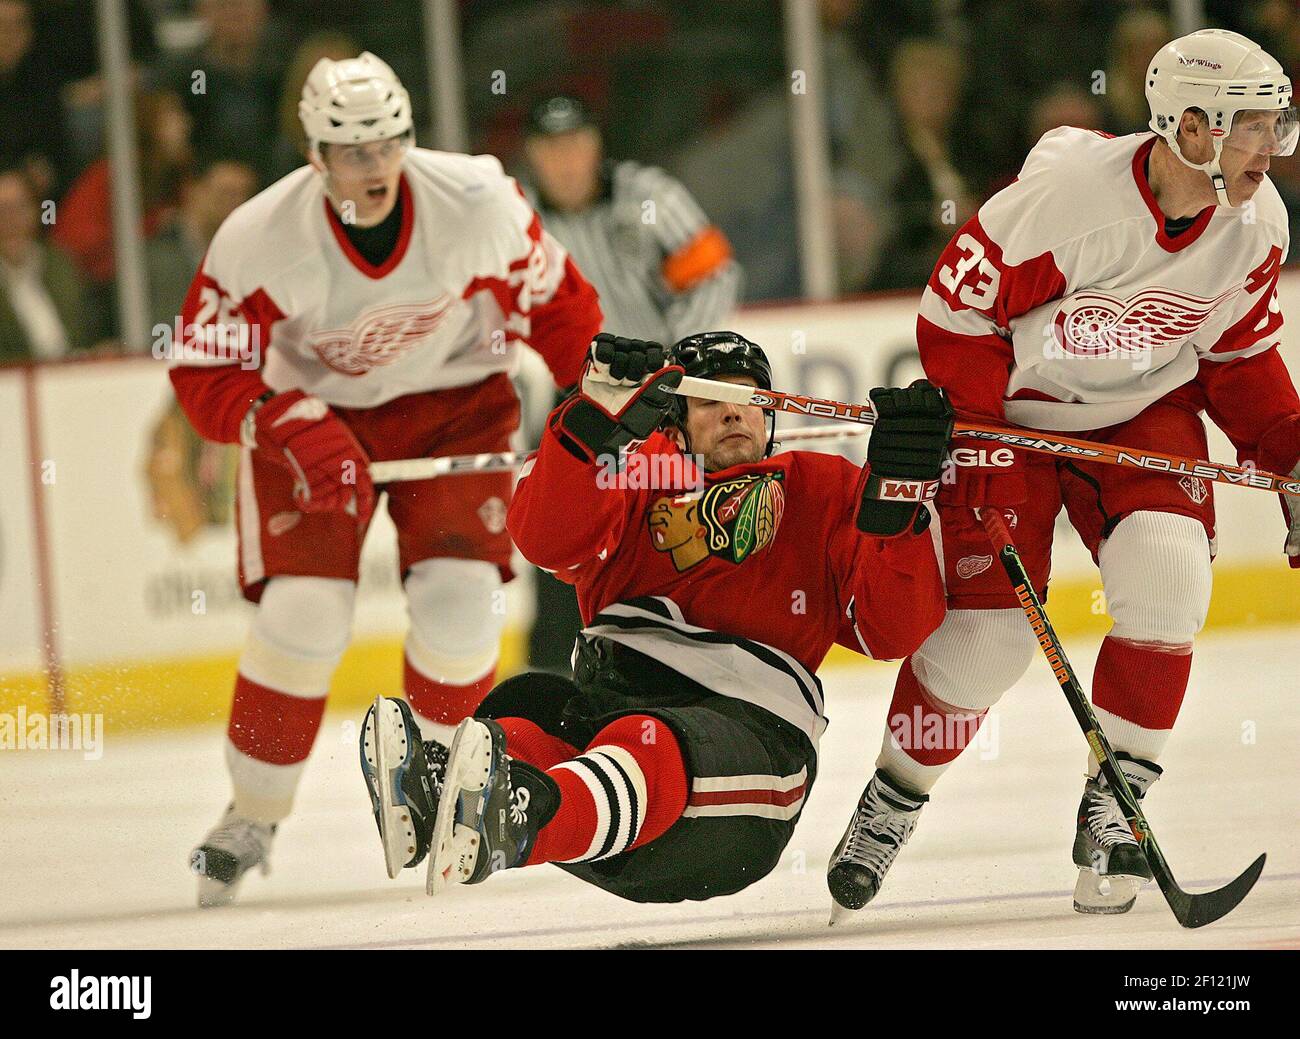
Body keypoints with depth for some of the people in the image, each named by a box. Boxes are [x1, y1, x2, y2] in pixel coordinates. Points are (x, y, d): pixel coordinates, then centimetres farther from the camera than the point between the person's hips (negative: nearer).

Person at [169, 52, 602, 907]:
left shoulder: (478, 203, -23)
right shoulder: (261, 240, -26)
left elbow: (553, 300, -5)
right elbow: (206, 373, -21)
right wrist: (294, 432, -35)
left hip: (451, 402, 1)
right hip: (311, 412, -1)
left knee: (459, 596, -16)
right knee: (304, 612, -16)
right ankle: (253, 817, 4)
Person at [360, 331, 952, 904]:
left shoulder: (821, 492, 20)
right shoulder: (639, 473, 21)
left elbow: (890, 631, 6)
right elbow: (545, 538, -2)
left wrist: (898, 490, -7)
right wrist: (602, 415, -14)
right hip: (607, 702, 3)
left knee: (649, 749, -38)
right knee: (529, 707, -31)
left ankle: (518, 819, -71)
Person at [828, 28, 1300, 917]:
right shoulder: (1069, 192, -31)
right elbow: (958, 311, -21)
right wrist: (979, 460, -21)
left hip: (1146, 411, 4)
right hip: (1014, 408, -4)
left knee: (1166, 571, -23)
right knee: (989, 630, -10)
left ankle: (1114, 806, -10)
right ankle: (892, 804, 16)